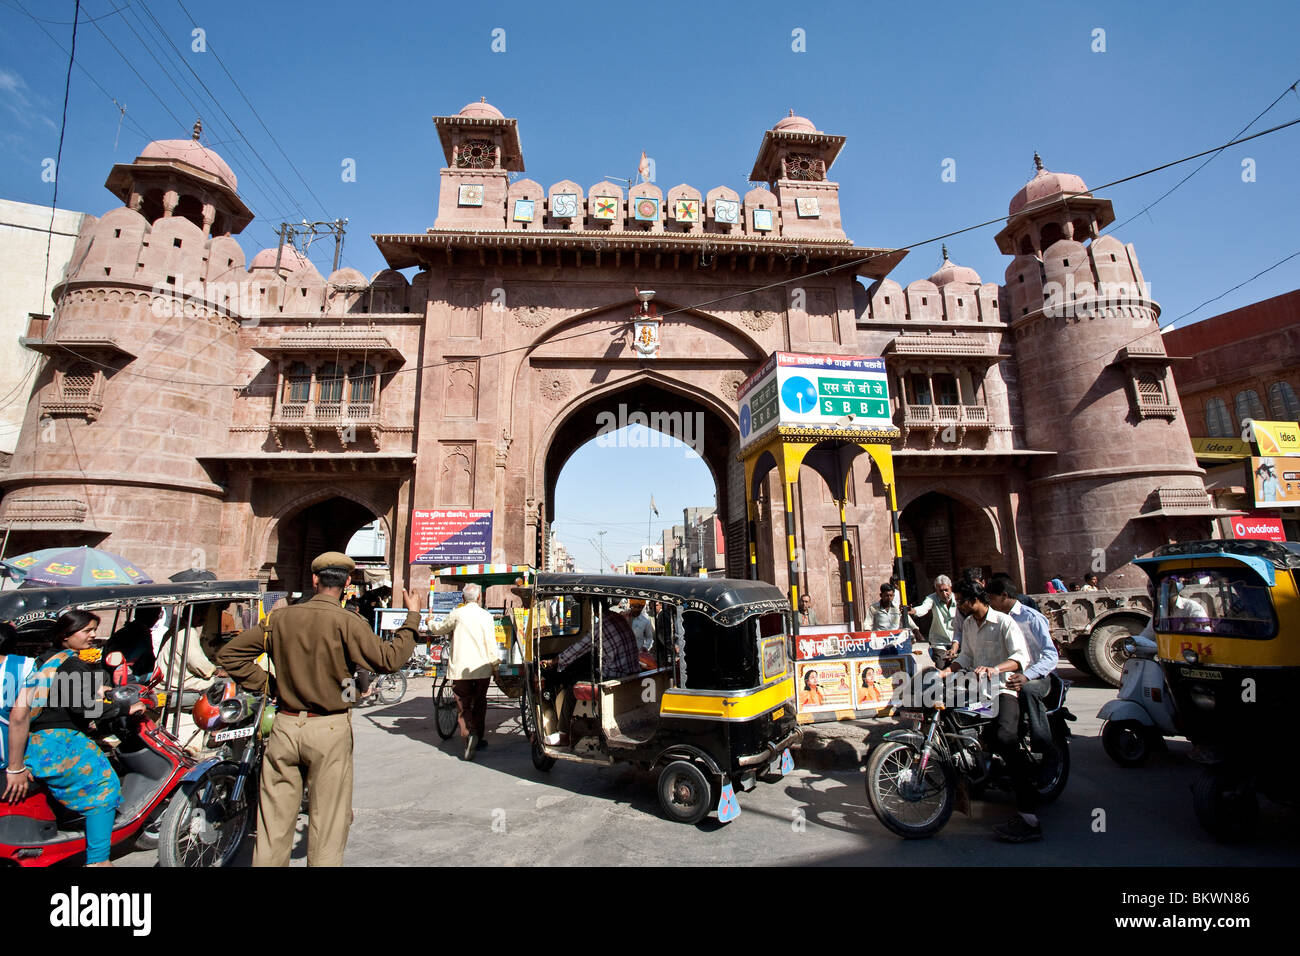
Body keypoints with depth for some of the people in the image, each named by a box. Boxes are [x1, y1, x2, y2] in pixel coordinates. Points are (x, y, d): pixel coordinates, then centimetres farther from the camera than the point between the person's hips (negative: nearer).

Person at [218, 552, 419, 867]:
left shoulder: (282, 617, 1)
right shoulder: (346, 622, -14)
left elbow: (230, 653, 8)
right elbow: (389, 658, -15)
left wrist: (263, 684, 10)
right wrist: (412, 617, -5)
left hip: (285, 725, 4)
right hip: (329, 729, -4)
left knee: (274, 819, 16)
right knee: (328, 823, 8)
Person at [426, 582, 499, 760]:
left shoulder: (457, 614, -4)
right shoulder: (486, 616, -2)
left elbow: (439, 630, 12)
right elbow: (491, 643, -2)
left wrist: (431, 626, 34)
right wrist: (495, 665, 8)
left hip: (461, 669, -1)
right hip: (482, 668, 2)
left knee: (463, 706, 5)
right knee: (479, 704, 17)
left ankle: (469, 734, -17)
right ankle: (478, 738, 24)